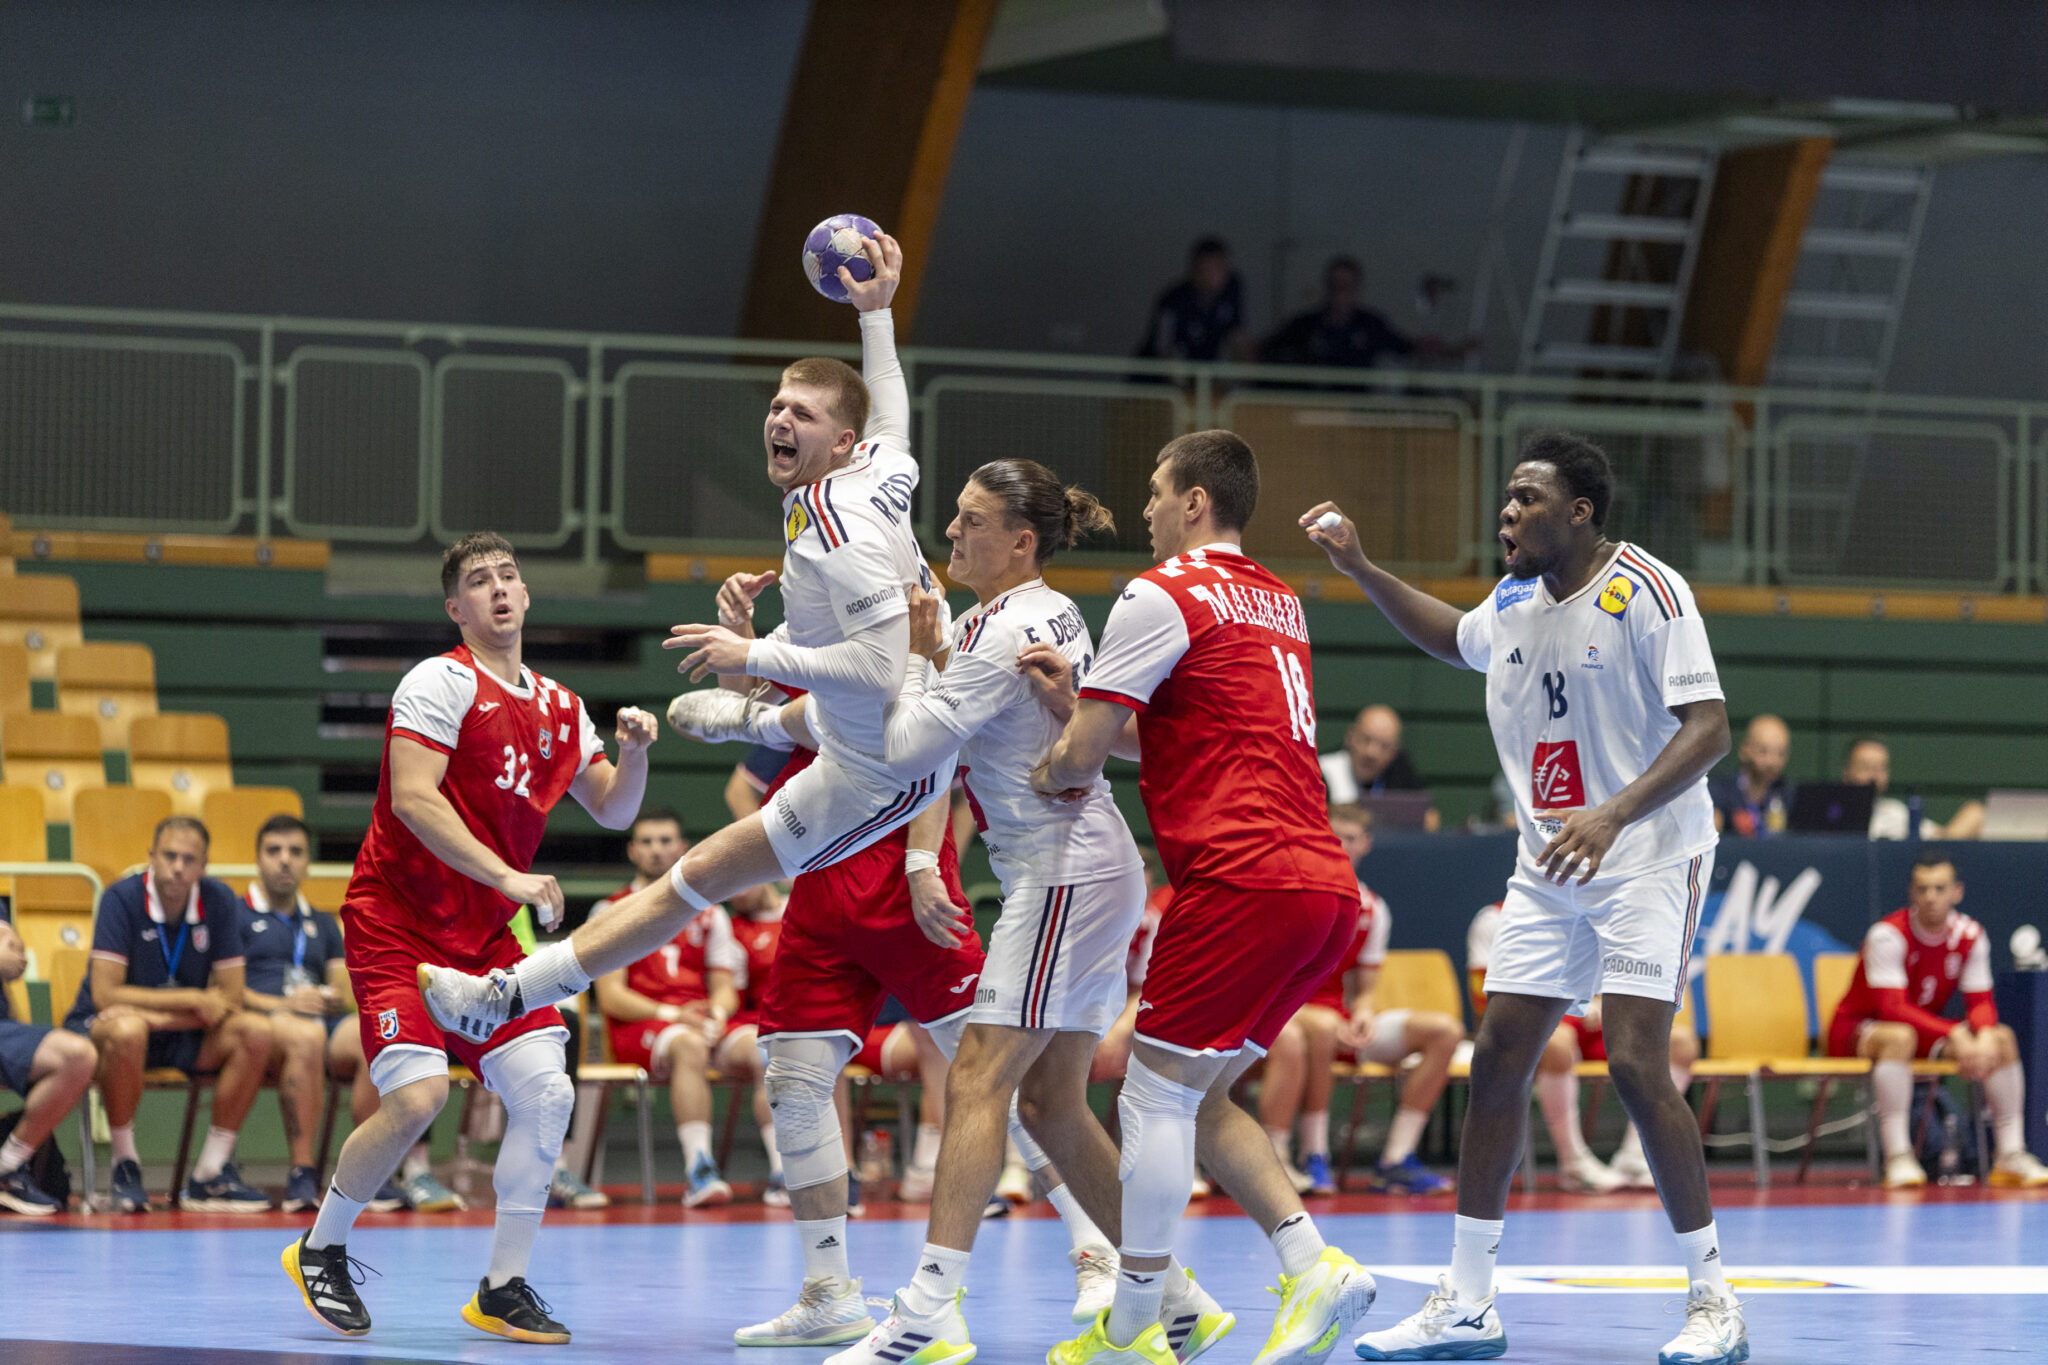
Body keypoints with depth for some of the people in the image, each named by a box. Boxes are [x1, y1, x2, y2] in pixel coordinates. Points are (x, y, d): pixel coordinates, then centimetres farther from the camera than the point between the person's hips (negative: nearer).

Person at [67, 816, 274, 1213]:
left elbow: (230, 999, -6)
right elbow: (105, 994, -22)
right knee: (127, 1030, -39)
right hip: (99, 1026, -5)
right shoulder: (123, 898, -17)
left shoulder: (218, 900, -6)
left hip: (181, 1033, 5)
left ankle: (210, 1173, -13)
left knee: (255, 1032, -19)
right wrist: (191, 1001, -19)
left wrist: (160, 1016, -19)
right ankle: (125, 1167, -21)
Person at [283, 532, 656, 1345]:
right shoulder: (442, 683, -10)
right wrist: (509, 877, -27)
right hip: (397, 920, -7)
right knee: (417, 1097, -21)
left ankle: (503, 1290, 4)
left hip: (483, 934, 7)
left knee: (547, 1090, -7)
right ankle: (320, 1250, 3)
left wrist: (634, 752, -4)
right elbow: (414, 799, -21)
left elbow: (612, 810, 18)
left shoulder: (557, 707, 11)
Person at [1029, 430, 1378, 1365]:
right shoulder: (1278, 603, 21)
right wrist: (1077, 702, 15)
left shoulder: (1164, 596, -5)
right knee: (1201, 1098, 16)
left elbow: (1081, 758, -4)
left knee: (1156, 1098, 0)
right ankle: (1312, 1265, 0)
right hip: (1326, 886, 9)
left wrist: (1048, 776, 18)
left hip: (1240, 882, -8)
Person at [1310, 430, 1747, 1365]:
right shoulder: (1514, 603, 8)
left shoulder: (1645, 591, -15)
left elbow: (1709, 727, -22)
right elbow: (1452, 637, 32)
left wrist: (1613, 813, -33)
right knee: (1497, 1061, 3)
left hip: (1647, 861, -7)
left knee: (1635, 1064, -18)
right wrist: (1361, 571, 20)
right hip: (1547, 872, 8)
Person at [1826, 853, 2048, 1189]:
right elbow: (1892, 1007, -32)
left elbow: (1981, 1001, -6)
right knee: (1899, 1036, -40)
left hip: (1924, 1031, 6)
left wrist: (1985, 1037, -30)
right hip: (1857, 1030, -6)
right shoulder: (1888, 935, -24)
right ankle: (1898, 1158, -43)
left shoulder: (1970, 936, -6)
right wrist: (1955, 1035, -40)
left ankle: (2011, 1157, -11)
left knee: (2002, 1038, -11)